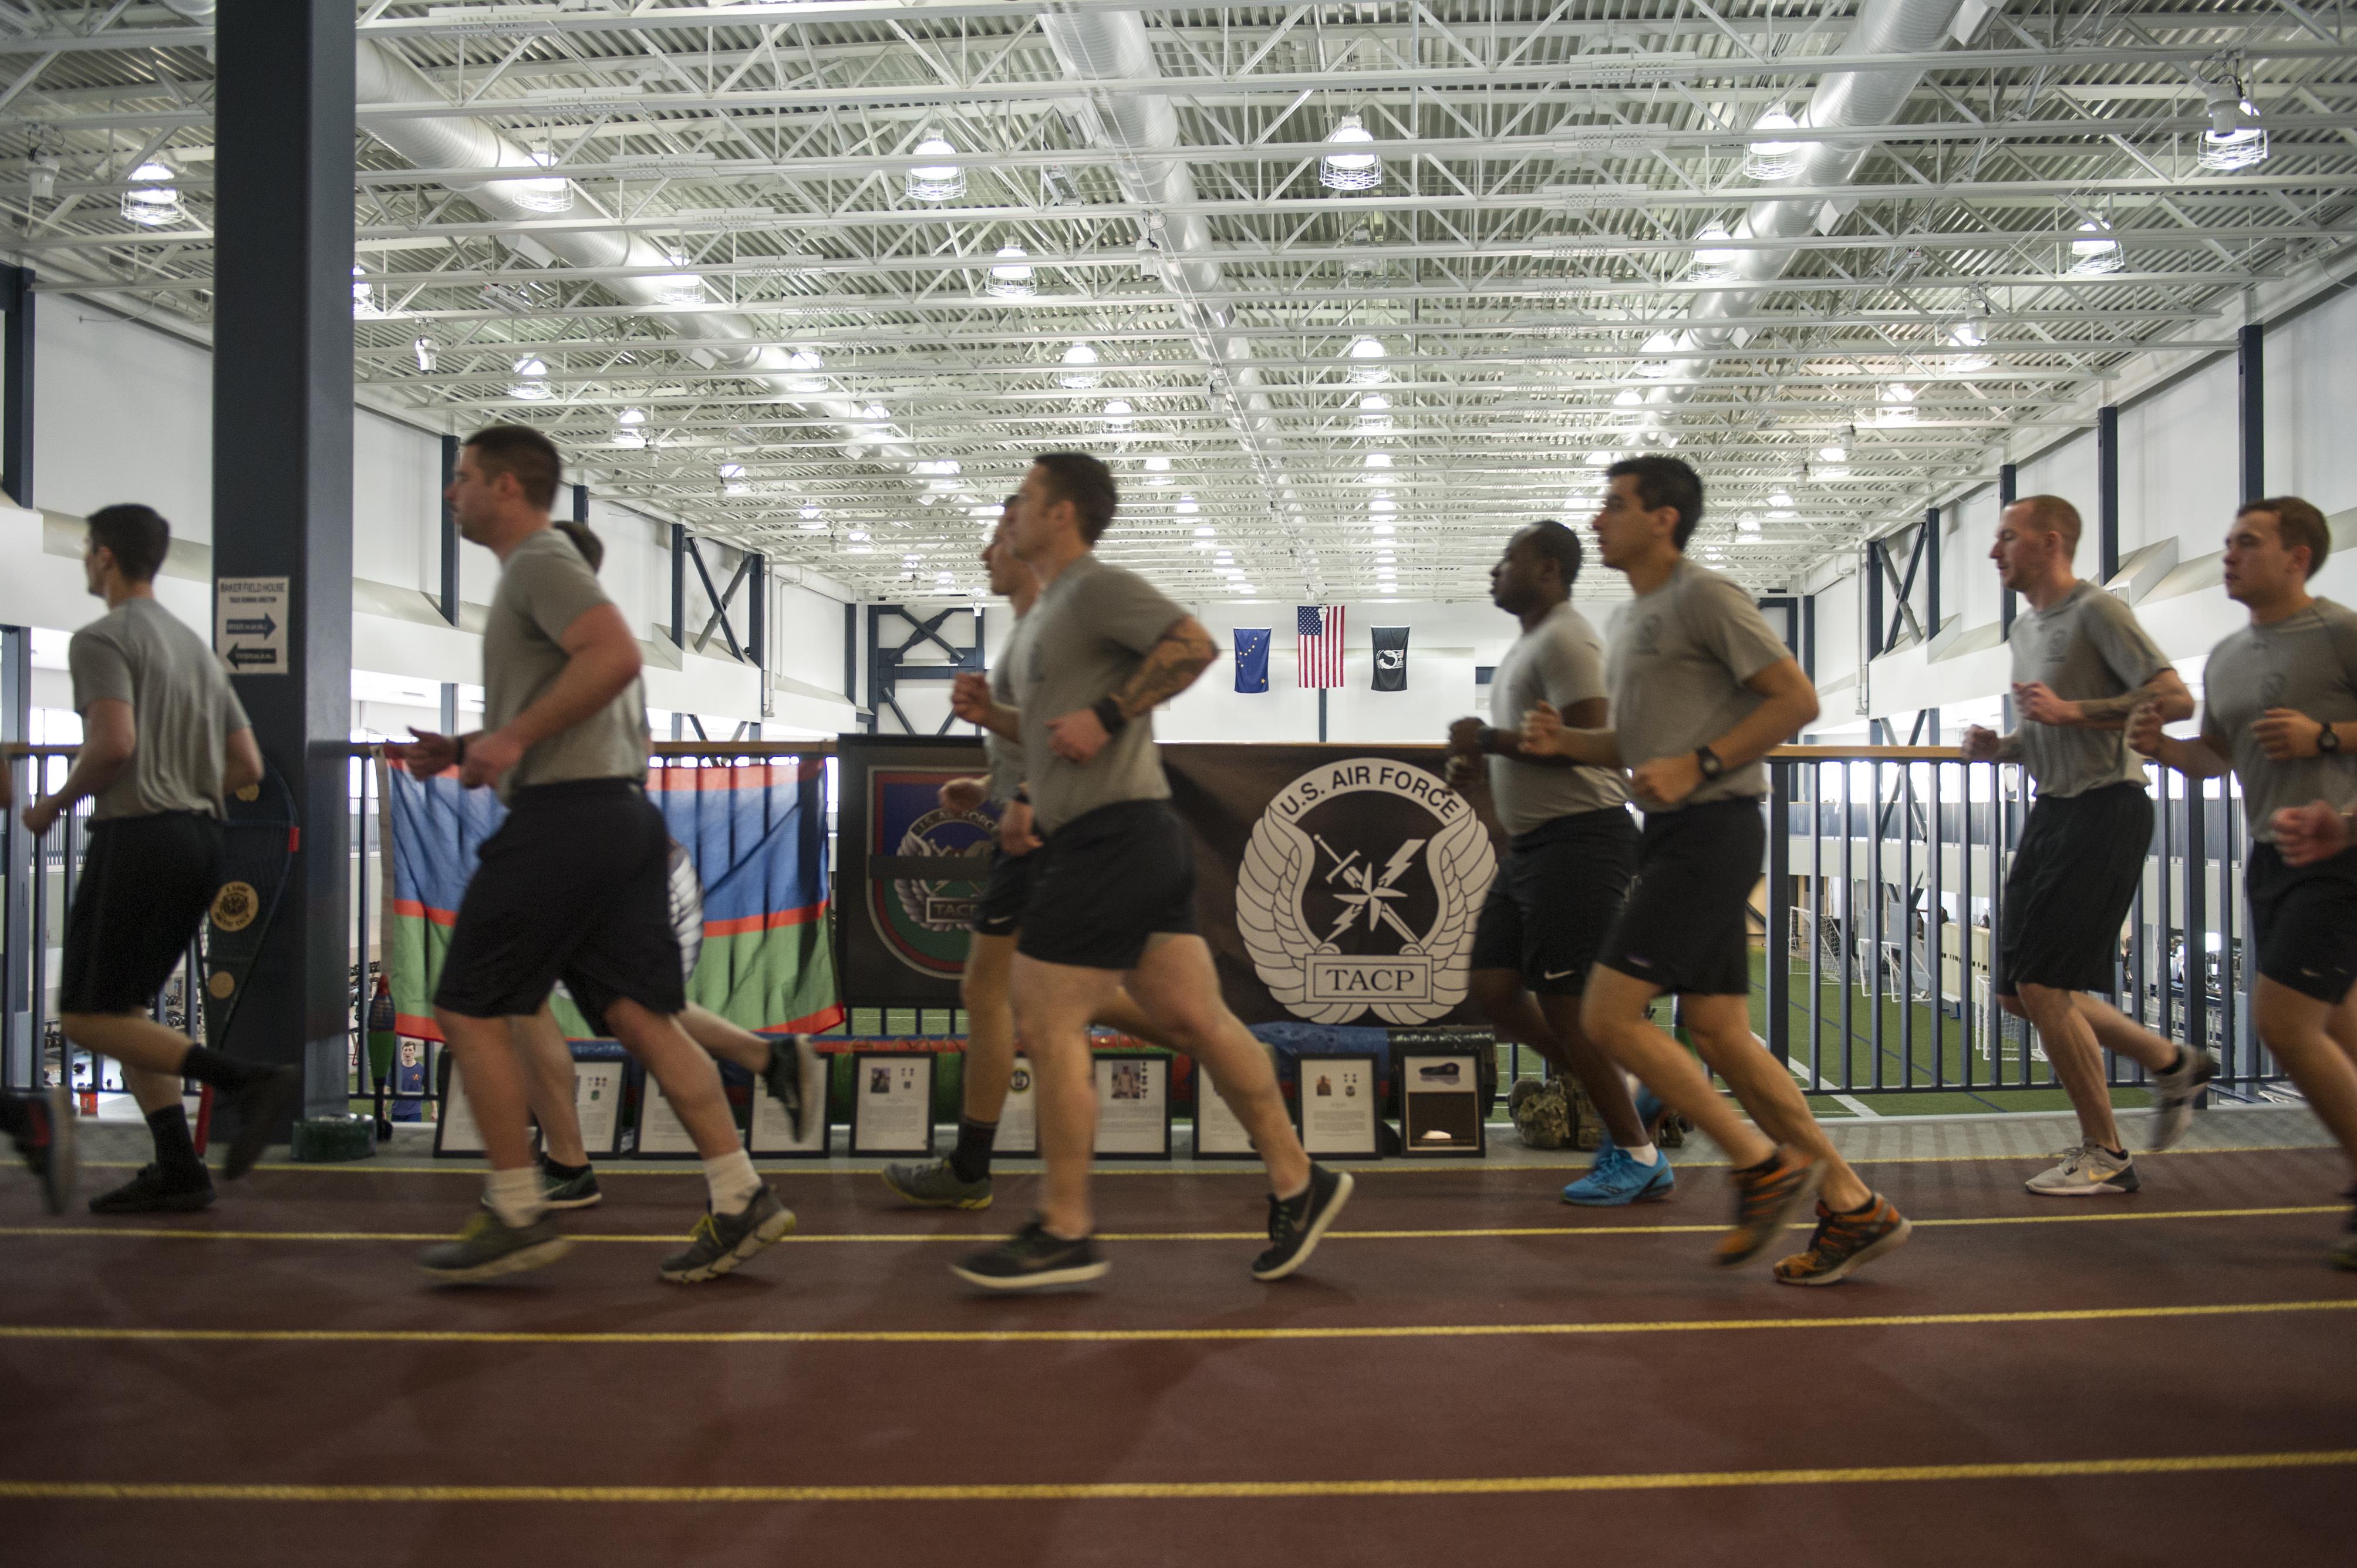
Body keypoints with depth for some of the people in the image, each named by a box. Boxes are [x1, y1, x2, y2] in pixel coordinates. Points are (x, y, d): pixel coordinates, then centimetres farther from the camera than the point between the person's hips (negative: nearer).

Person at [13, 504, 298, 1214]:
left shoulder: (102, 638, -6)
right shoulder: (198, 648, 19)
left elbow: (114, 744, -21)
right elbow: (247, 767, 15)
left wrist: (56, 804, -5)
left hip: (136, 838, -8)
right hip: (201, 840, 8)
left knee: (86, 1018, -2)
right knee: (123, 1009, 16)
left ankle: (250, 1081, -19)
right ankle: (177, 1170, 8)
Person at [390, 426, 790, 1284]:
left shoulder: (539, 563, -7)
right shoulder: (540, 571, 24)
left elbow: (615, 654, -25)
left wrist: (514, 736, -20)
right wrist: (460, 748, 18)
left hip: (564, 817, -10)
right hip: (620, 812, 10)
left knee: (469, 1012, 1)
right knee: (641, 1016, 5)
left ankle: (517, 1215, 7)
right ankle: (741, 1198, 3)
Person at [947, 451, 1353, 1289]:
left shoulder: (1098, 587, -7)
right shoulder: (1054, 609, 23)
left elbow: (1194, 645, -22)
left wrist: (1105, 716, -21)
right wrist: (992, 715, 14)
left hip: (1113, 836, -10)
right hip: (1130, 842, 10)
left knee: (1047, 1024, -6)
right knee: (1194, 1018, 8)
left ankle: (1064, 1233, 3)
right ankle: (1298, 1183, 14)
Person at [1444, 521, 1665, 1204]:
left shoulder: (1564, 639, -13)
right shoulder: (1529, 644, 19)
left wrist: (1488, 739, -16)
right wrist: (1479, 759, 10)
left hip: (1580, 838, -10)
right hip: (1534, 844, 10)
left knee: (1565, 1005, -5)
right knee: (1495, 993, 8)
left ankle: (1637, 1156, 9)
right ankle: (1627, 1097, 19)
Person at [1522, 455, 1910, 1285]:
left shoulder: (1706, 597, -8)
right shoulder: (1633, 619, 21)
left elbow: (1797, 698, -12)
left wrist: (1697, 766, -18)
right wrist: (1564, 740, 10)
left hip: (1710, 828, -10)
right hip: (1673, 835, 10)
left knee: (1609, 1014, -12)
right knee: (1718, 1032, 7)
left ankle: (1764, 1163, 0)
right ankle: (1854, 1207, 14)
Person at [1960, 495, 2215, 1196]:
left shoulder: (2097, 611, -10)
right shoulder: (2025, 626, 17)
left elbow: (2175, 699, -19)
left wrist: (2071, 710, -23)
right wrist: (2000, 746, 7)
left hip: (2105, 809, -9)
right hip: (2053, 810, 9)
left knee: (2041, 986, -12)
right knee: (2020, 992, 9)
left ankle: (2104, 1154, 4)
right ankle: (2171, 1063, 26)